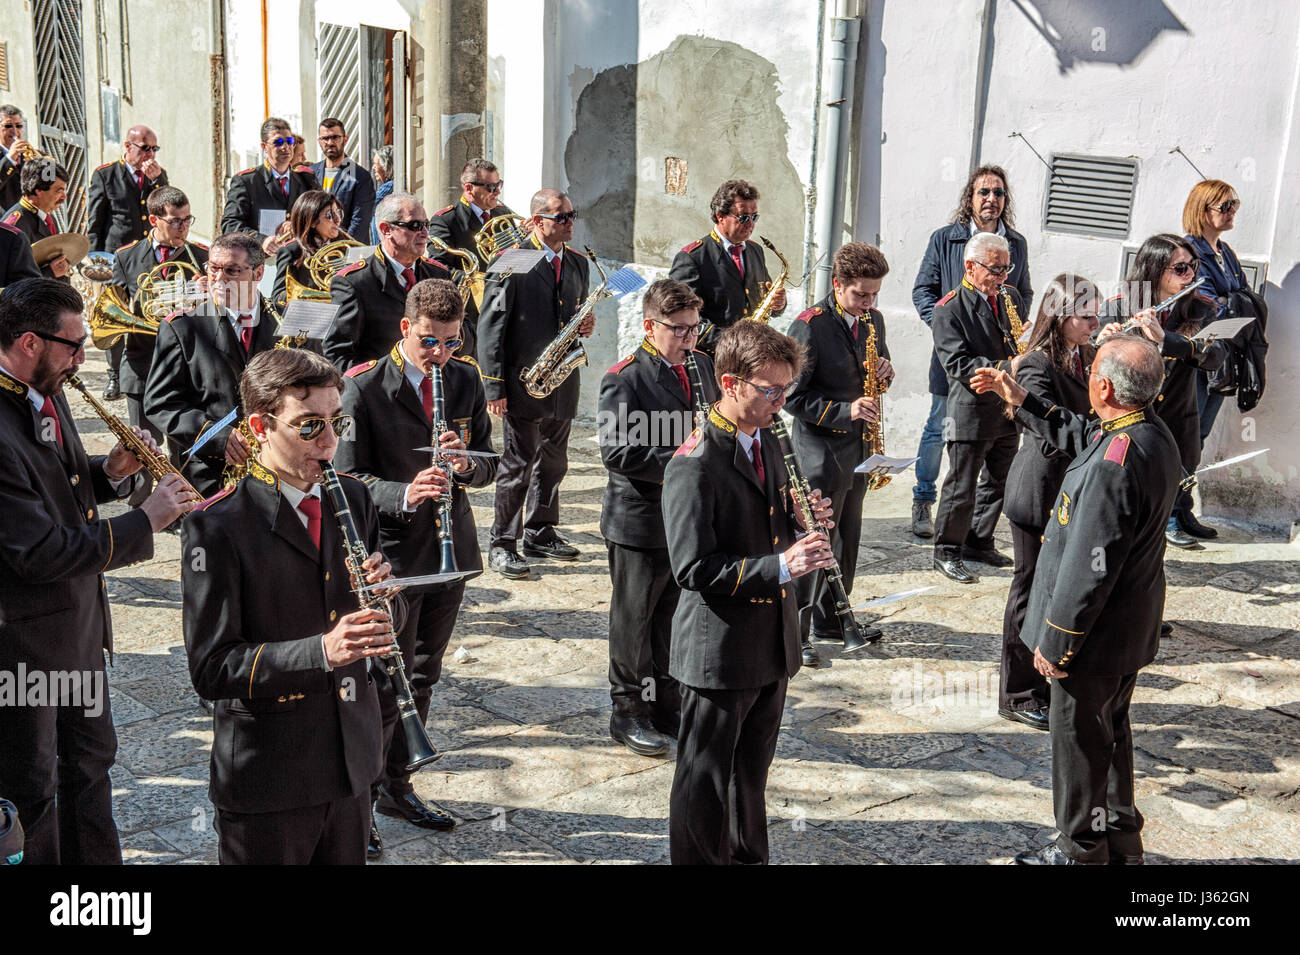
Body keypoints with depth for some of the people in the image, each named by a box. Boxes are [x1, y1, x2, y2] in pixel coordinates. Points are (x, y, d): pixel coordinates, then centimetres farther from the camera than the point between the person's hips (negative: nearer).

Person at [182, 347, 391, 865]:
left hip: (351, 760, 6)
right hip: (266, 779, -5)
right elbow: (211, 669, -17)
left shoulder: (353, 497, 4)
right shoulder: (217, 526, -15)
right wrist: (322, 651, -29)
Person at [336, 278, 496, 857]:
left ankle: (396, 786, 33)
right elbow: (348, 477, -12)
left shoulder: (465, 380, 5)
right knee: (384, 684, -2)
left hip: (451, 550, 6)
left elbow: (489, 462, 8)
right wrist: (403, 496, -30)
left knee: (422, 678, 17)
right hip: (393, 554, -5)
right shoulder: (364, 387, -11)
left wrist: (464, 463, -15)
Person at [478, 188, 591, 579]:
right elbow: (489, 326, -11)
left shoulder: (578, 263, 12)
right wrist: (494, 386, -15)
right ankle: (502, 544, 5)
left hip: (564, 380, 7)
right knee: (518, 463, -4)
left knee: (554, 462, 15)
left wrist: (587, 325, 0)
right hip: (523, 381, -7)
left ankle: (540, 533, 29)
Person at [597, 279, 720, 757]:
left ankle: (668, 706, 31)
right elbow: (617, 453, -21)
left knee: (675, 615, 16)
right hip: (640, 523, -6)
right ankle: (628, 712, 21)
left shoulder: (702, 366, 7)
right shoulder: (623, 380, -13)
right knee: (634, 619, 7)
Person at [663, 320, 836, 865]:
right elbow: (692, 569, -23)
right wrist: (780, 566, -31)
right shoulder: (693, 465, -20)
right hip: (719, 651, -8)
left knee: (752, 772, 23)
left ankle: (748, 856, 39)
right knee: (705, 782, 7)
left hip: (772, 644, 8)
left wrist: (801, 519, -2)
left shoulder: (764, 441, 8)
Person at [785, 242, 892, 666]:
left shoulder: (873, 320, 7)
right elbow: (793, 395, -17)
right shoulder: (810, 326, -16)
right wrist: (843, 411, -24)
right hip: (821, 450, -7)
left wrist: (884, 374, -3)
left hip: (858, 446, 8)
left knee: (847, 538, 17)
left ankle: (830, 619, 31)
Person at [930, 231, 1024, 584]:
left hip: (1009, 409, 7)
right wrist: (1005, 367, -25)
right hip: (971, 412, -7)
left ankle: (978, 542, 31)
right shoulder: (949, 309, -11)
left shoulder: (1011, 297, 10)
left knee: (998, 482, 16)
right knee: (962, 485, 0)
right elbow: (958, 363, -18)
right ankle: (946, 551, 13)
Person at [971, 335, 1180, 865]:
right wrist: (1019, 399, 21)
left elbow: (1089, 569, -28)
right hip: (1132, 627, 10)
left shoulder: (1114, 465, -31)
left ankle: (1082, 851, 25)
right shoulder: (1152, 432, -1)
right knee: (1110, 730, 24)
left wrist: (1056, 643, -19)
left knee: (1080, 741, 8)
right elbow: (1078, 435, 20)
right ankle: (1120, 841, 40)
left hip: (1096, 632, -10)